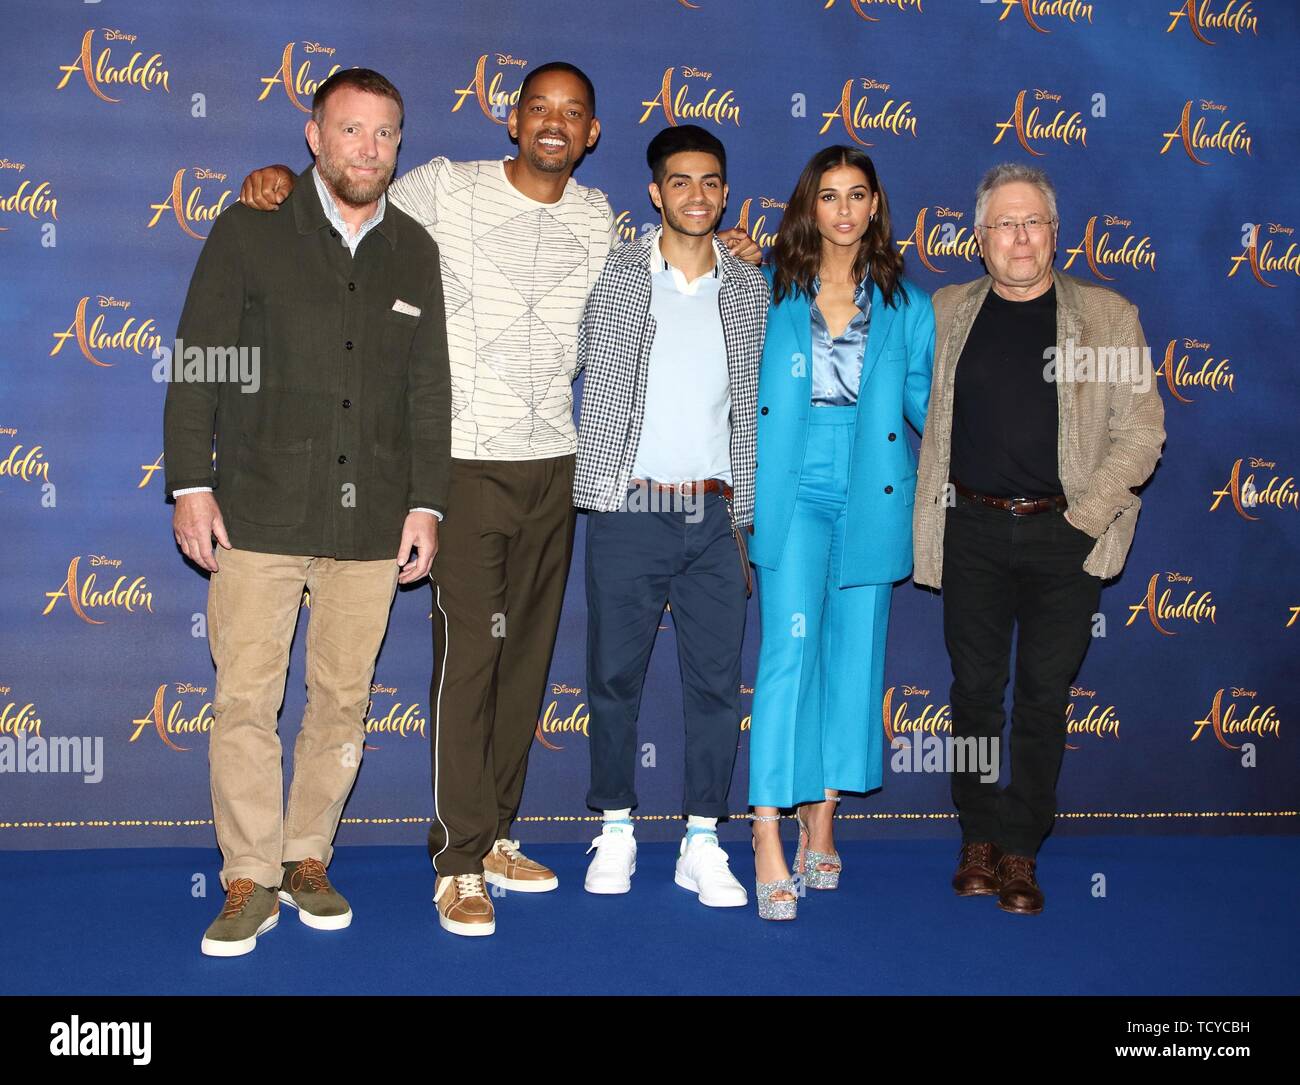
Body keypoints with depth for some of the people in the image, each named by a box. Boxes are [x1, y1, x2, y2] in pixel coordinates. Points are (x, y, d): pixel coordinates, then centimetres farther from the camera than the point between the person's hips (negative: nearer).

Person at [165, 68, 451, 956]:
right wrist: (191, 484, -5)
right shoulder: (250, 233, 3)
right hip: (261, 512, -2)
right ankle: (250, 882, 11)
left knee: (343, 702, 8)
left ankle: (307, 859, 24)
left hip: (372, 521, 3)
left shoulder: (415, 251, 12)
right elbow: (196, 364, 2)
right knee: (246, 700, -2)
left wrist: (426, 503, 7)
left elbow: (429, 386, 12)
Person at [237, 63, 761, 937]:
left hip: (553, 462, 5)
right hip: (467, 461, -4)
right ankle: (460, 863, 3)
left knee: (528, 653, 9)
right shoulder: (447, 187, -1)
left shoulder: (597, 217, 11)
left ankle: (495, 834, 23)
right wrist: (283, 176, -10)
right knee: (468, 652, -7)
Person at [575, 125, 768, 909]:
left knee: (717, 681, 3)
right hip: (627, 512, -2)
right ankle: (616, 830, 21)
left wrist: (744, 517, 8)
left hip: (713, 515, 2)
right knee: (614, 675, 5)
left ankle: (703, 843, 14)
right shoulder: (613, 275, 2)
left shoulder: (749, 288, 10)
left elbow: (750, 408, 12)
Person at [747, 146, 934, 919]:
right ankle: (770, 841, -11)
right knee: (791, 647, -12)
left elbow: (925, 399, 12)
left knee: (853, 655, 7)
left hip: (871, 495, 3)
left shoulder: (905, 304, 10)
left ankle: (821, 820, 20)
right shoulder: (770, 289, 6)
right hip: (792, 488, -2)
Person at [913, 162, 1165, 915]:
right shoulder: (946, 313, 7)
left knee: (1044, 696, 4)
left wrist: (1085, 517, -8)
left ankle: (1021, 852, 15)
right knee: (976, 689, 6)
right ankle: (980, 839, 20)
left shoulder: (1108, 315, 2)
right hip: (972, 531, 2)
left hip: (1063, 535, -1)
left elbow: (1142, 432, -1)